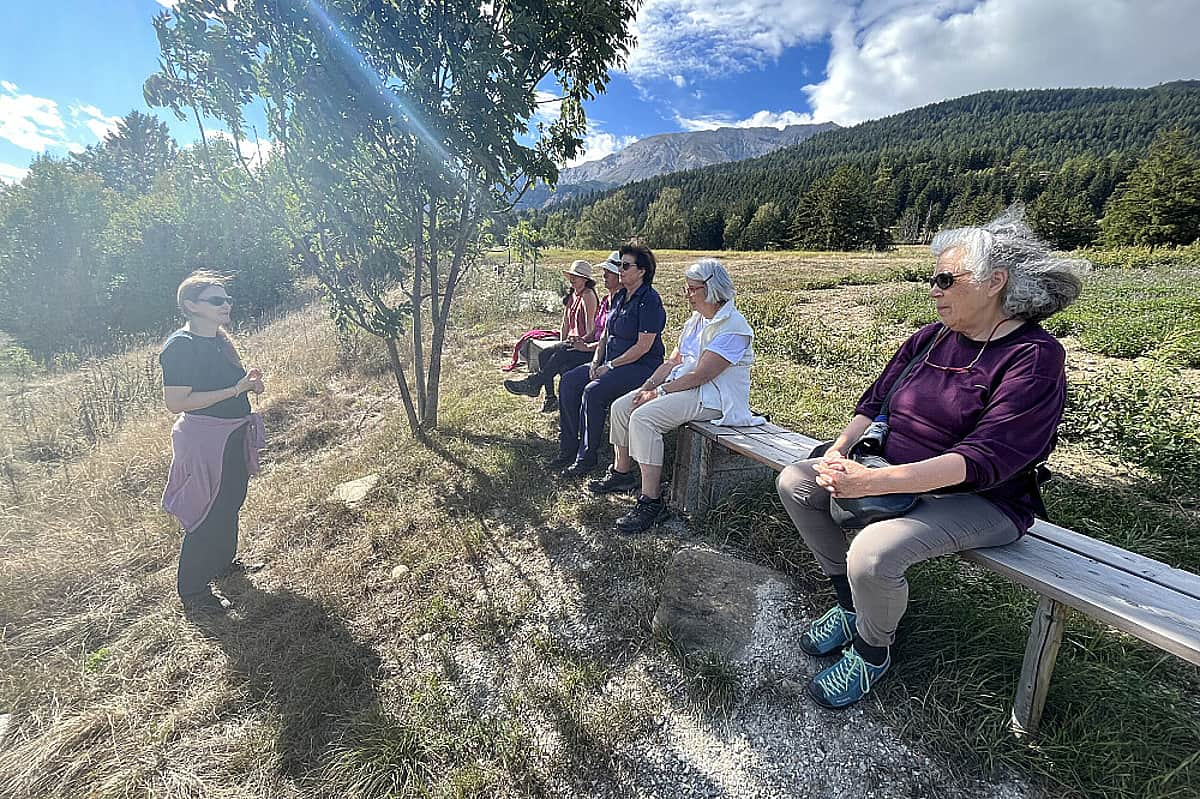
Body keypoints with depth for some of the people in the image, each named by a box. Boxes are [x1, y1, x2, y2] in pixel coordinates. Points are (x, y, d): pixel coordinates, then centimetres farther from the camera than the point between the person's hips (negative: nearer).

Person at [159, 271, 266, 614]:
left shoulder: (220, 340, 6)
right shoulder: (180, 347, -19)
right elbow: (176, 402, -23)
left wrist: (248, 382, 0)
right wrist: (235, 389, -27)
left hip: (233, 436, 9)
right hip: (204, 440, -9)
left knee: (230, 502, 23)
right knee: (206, 513, 2)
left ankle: (223, 561, 44)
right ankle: (192, 590, 20)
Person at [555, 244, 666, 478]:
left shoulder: (649, 300, -13)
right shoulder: (619, 296, 14)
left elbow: (644, 346, -19)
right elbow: (606, 334, 17)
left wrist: (610, 366, -17)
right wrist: (596, 361, 1)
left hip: (642, 366, -9)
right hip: (611, 363, 9)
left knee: (594, 391, -29)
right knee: (568, 382, -6)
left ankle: (587, 456, -14)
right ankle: (568, 447, 0)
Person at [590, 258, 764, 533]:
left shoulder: (732, 327, -17)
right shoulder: (696, 320, 13)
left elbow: (700, 375, -23)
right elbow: (673, 361, 12)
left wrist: (660, 392, -18)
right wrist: (647, 386, -3)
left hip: (712, 397, -9)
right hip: (683, 385, 10)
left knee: (643, 417, -29)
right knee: (620, 407, 1)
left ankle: (651, 502, -22)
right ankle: (622, 473, 17)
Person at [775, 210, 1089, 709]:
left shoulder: (1034, 357, -17)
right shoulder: (929, 339, 4)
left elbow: (984, 460, -27)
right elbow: (875, 403, 6)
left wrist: (875, 482, -37)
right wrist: (840, 449, -14)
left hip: (979, 500, -7)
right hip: (894, 477, 8)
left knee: (872, 554, -32)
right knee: (794, 482, -4)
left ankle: (872, 653, 3)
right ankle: (850, 603, 10)